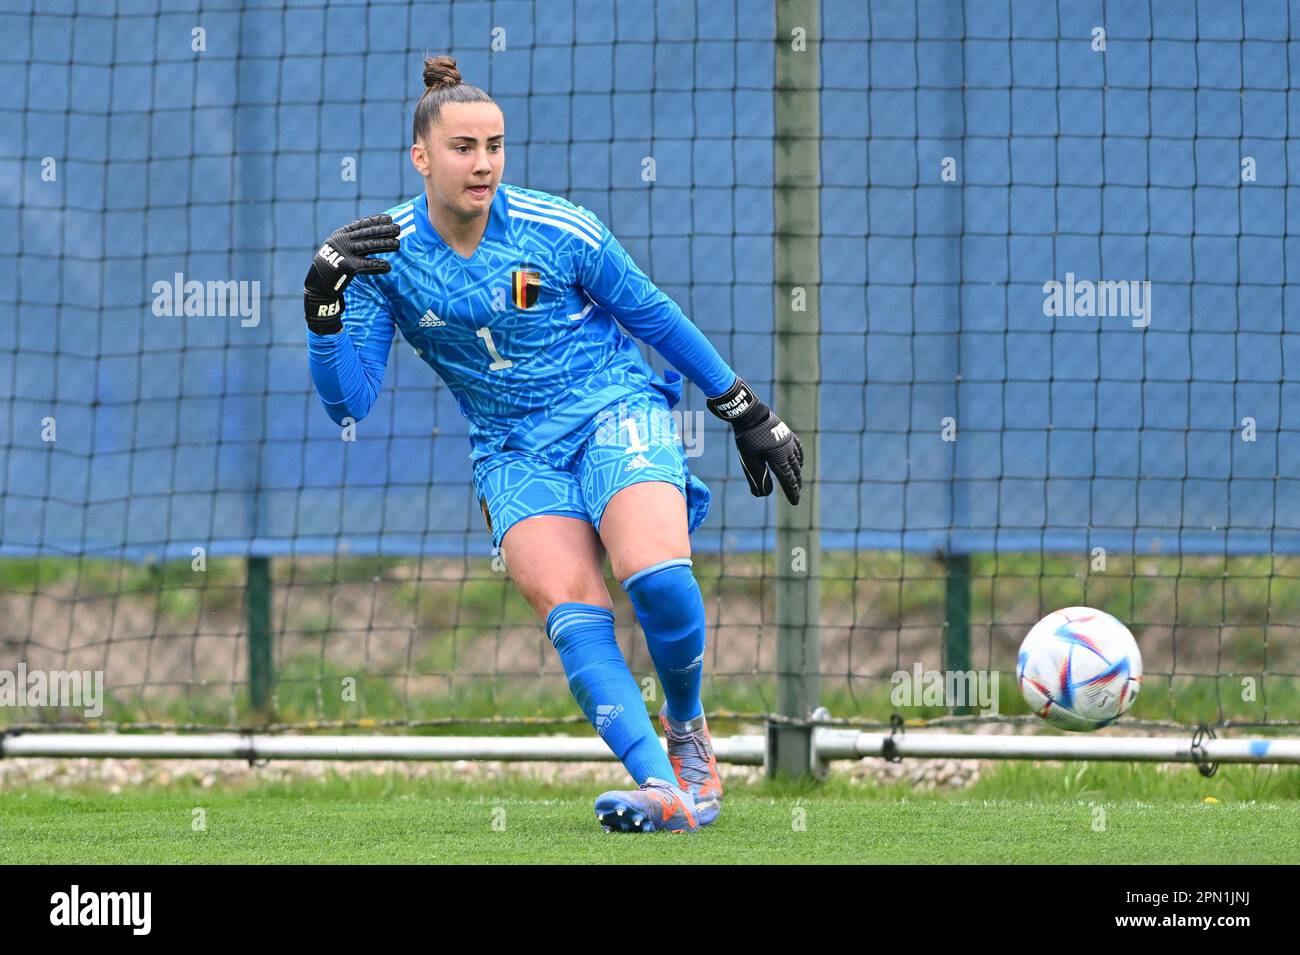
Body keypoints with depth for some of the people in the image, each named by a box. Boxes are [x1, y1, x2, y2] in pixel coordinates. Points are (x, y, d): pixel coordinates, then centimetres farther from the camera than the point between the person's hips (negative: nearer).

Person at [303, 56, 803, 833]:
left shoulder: (557, 231, -11)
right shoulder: (385, 254, -6)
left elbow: (655, 315, 4)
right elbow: (350, 404, -5)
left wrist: (746, 412, 10)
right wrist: (325, 305, -22)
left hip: (615, 410, -2)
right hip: (514, 449, 2)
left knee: (655, 572, -28)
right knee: (570, 606, -24)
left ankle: (689, 730, 1)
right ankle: (662, 787, -33)